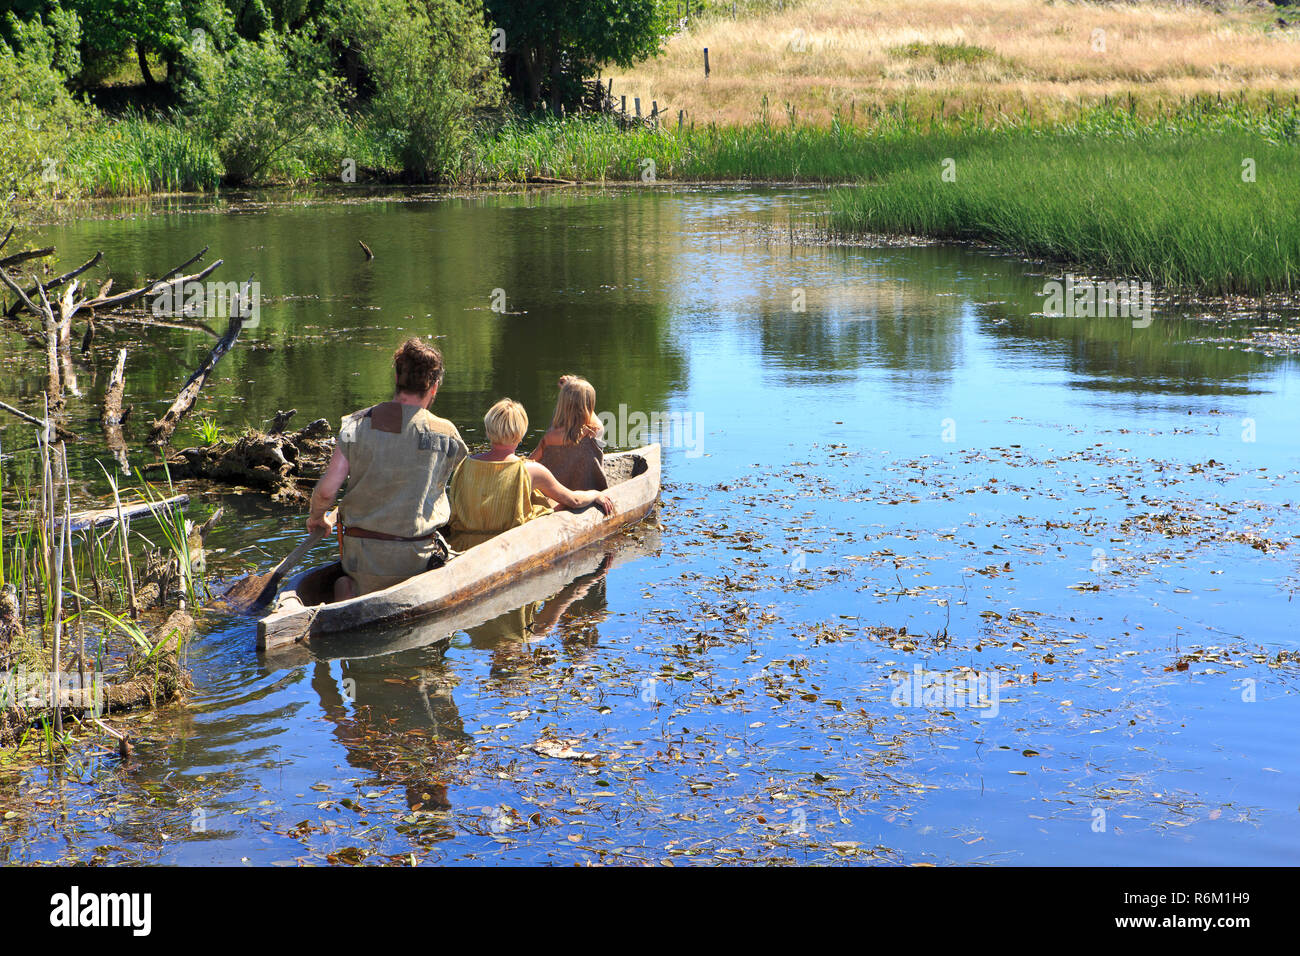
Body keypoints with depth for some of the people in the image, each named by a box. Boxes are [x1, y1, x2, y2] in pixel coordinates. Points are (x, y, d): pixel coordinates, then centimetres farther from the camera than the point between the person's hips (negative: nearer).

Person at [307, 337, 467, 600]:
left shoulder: (357, 424, -3)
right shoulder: (445, 434, -5)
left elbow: (326, 490, -5)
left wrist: (317, 517, 16)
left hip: (361, 553, 2)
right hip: (417, 556, -2)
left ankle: (347, 591, -4)